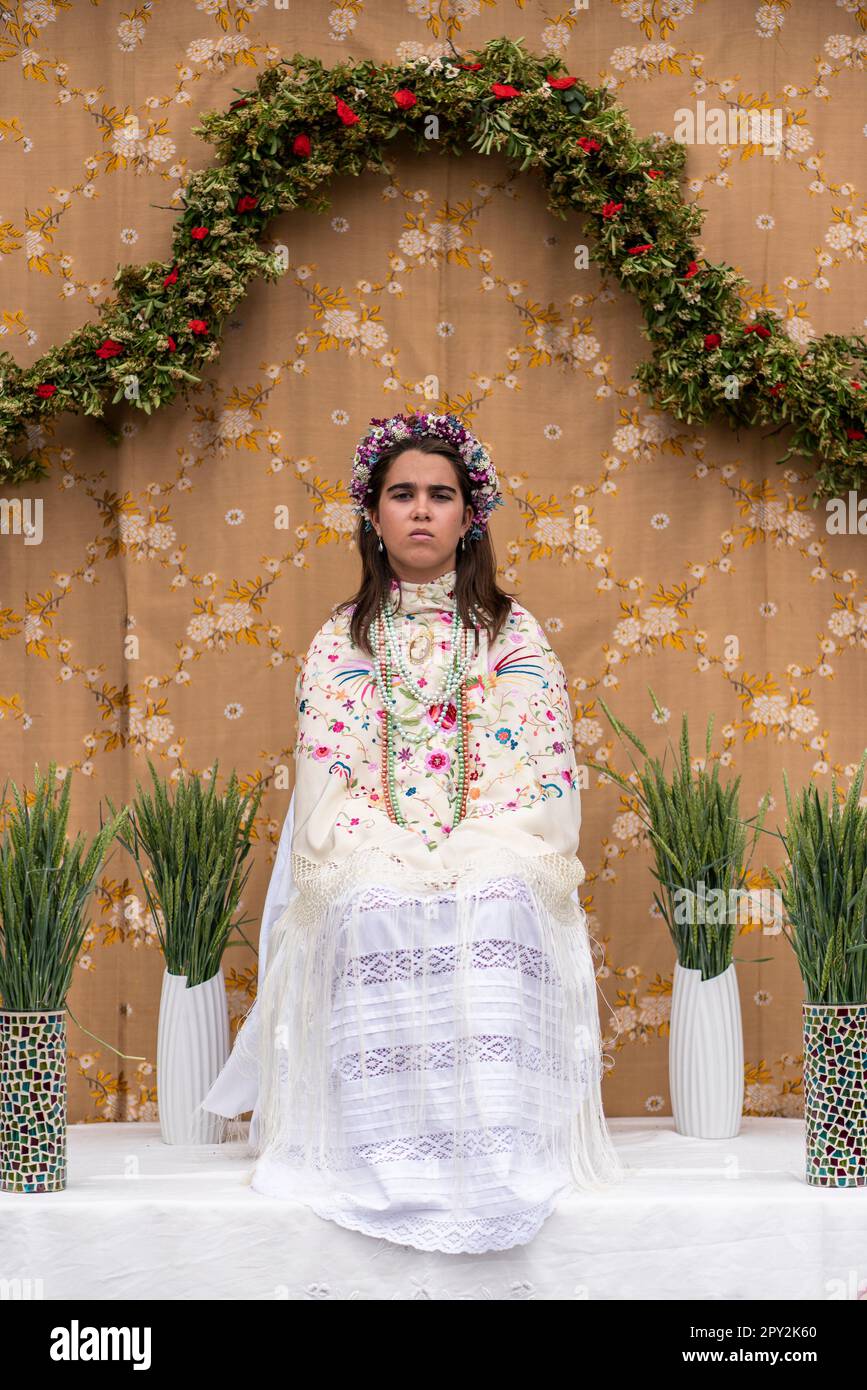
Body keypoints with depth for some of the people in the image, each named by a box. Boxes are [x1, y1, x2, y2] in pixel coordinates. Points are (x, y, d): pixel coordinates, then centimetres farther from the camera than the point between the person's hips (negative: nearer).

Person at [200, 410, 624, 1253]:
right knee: (374, 909, -33)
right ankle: (393, 1166, -31)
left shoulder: (513, 633, 10)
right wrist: (390, 856, -13)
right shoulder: (340, 640, 11)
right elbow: (328, 785, 4)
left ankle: (498, 1160, -33)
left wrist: (469, 855, -14)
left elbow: (536, 777, 2)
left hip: (493, 859, 0)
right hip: (374, 861, 1)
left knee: (501, 901, -34)